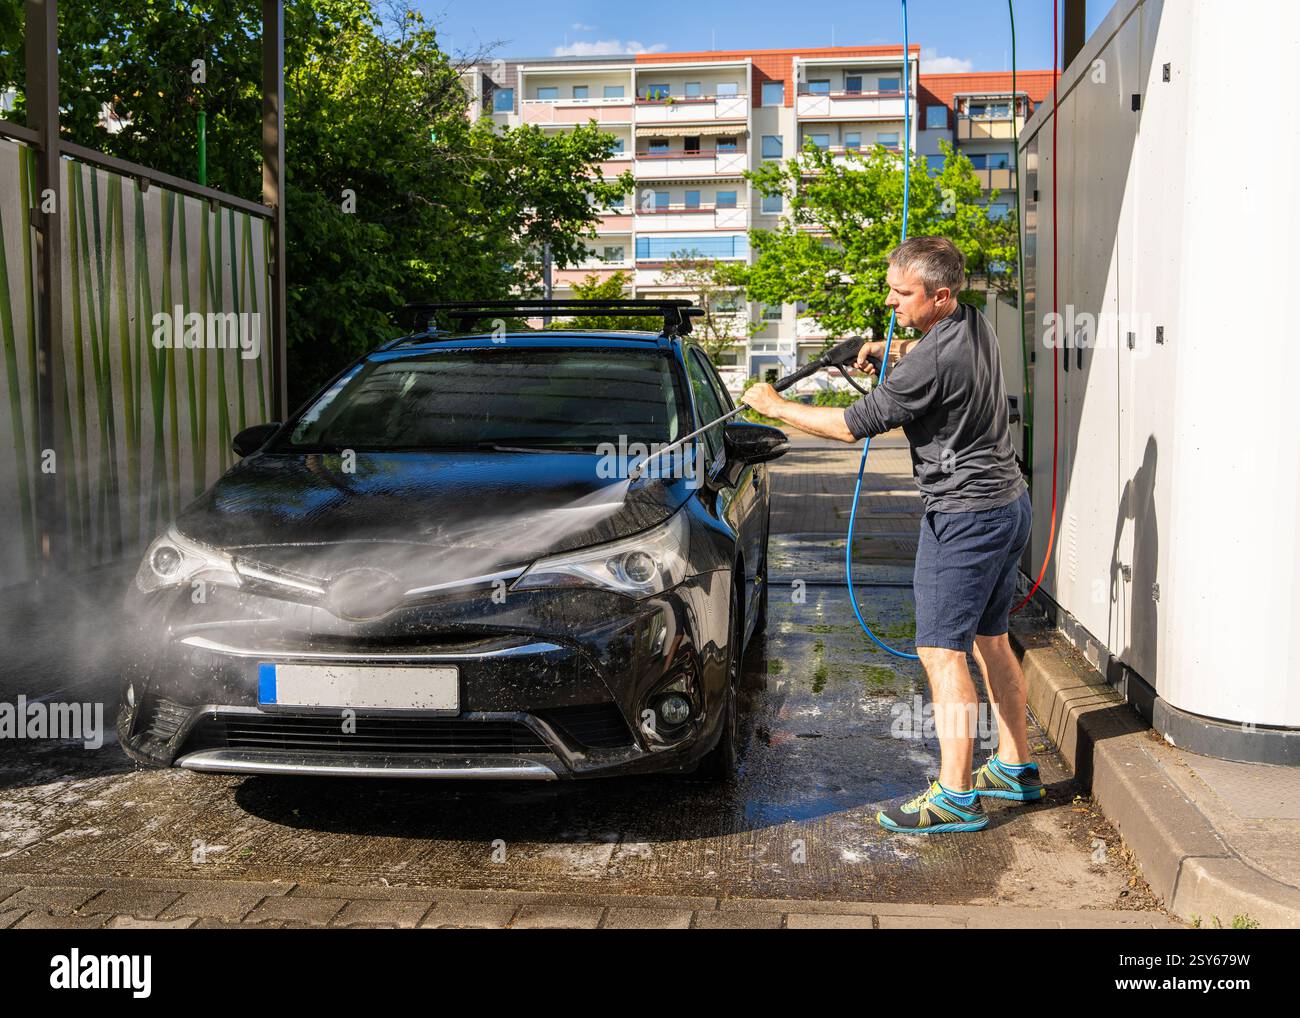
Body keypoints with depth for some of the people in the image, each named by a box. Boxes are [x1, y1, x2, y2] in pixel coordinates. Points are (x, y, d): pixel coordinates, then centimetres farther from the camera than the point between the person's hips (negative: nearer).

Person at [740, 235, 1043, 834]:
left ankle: (955, 796, -3)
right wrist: (899, 351, 12)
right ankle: (1016, 769, 26)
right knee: (990, 641, 17)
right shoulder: (974, 324, 6)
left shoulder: (932, 362, -24)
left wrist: (775, 406, -6)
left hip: (963, 514, -10)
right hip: (1006, 500, 10)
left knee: (941, 651, -6)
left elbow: (853, 425, -17)